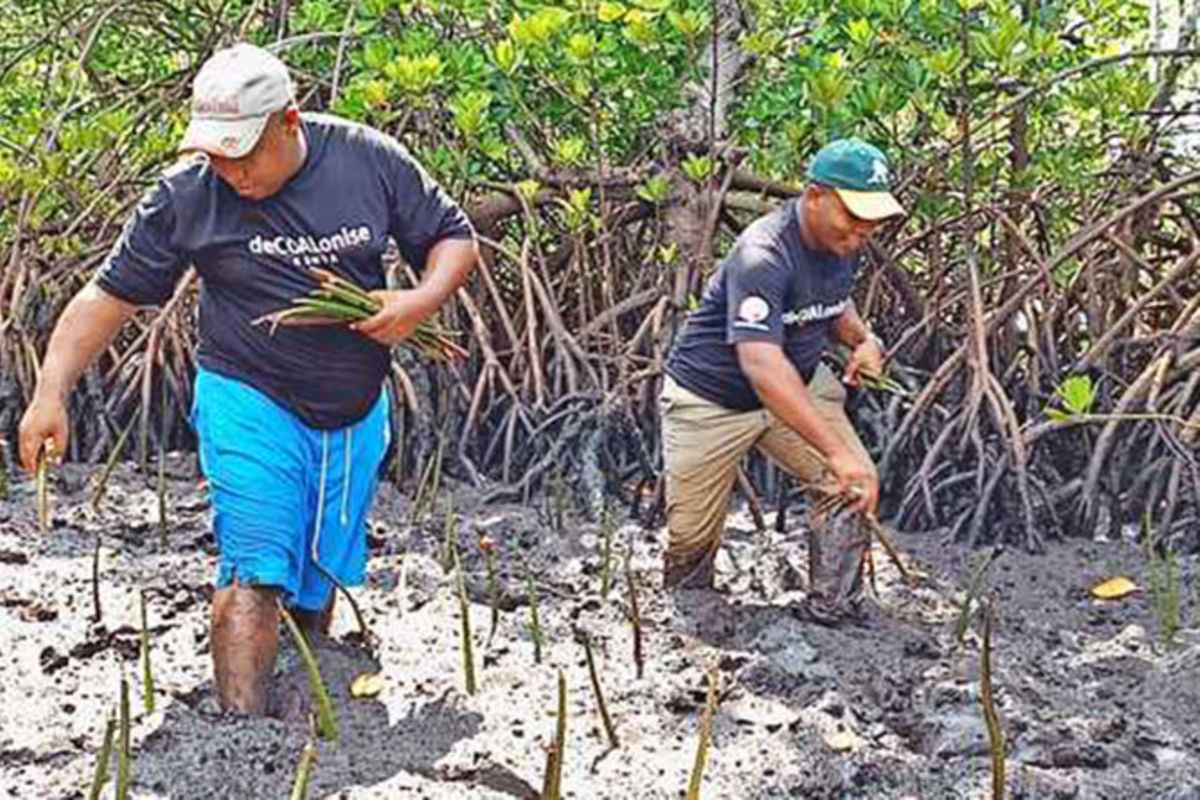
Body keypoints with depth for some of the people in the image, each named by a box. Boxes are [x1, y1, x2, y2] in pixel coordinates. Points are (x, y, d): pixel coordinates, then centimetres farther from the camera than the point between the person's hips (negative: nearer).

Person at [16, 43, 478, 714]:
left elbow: (454, 237, 4)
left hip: (356, 410, 3)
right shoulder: (187, 194, -11)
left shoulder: (370, 160, -7)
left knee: (324, 568, 13)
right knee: (256, 573, -15)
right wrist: (52, 392, -14)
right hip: (250, 401, -3)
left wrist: (422, 301, -17)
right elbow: (112, 292, -5)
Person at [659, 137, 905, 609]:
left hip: (799, 384, 6)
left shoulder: (844, 243, -6)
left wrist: (863, 340, -7)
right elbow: (761, 365, -46)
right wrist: (836, 452, -53)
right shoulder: (763, 256, -34)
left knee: (857, 490, -13)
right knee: (692, 537, 3)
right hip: (712, 398, -6)